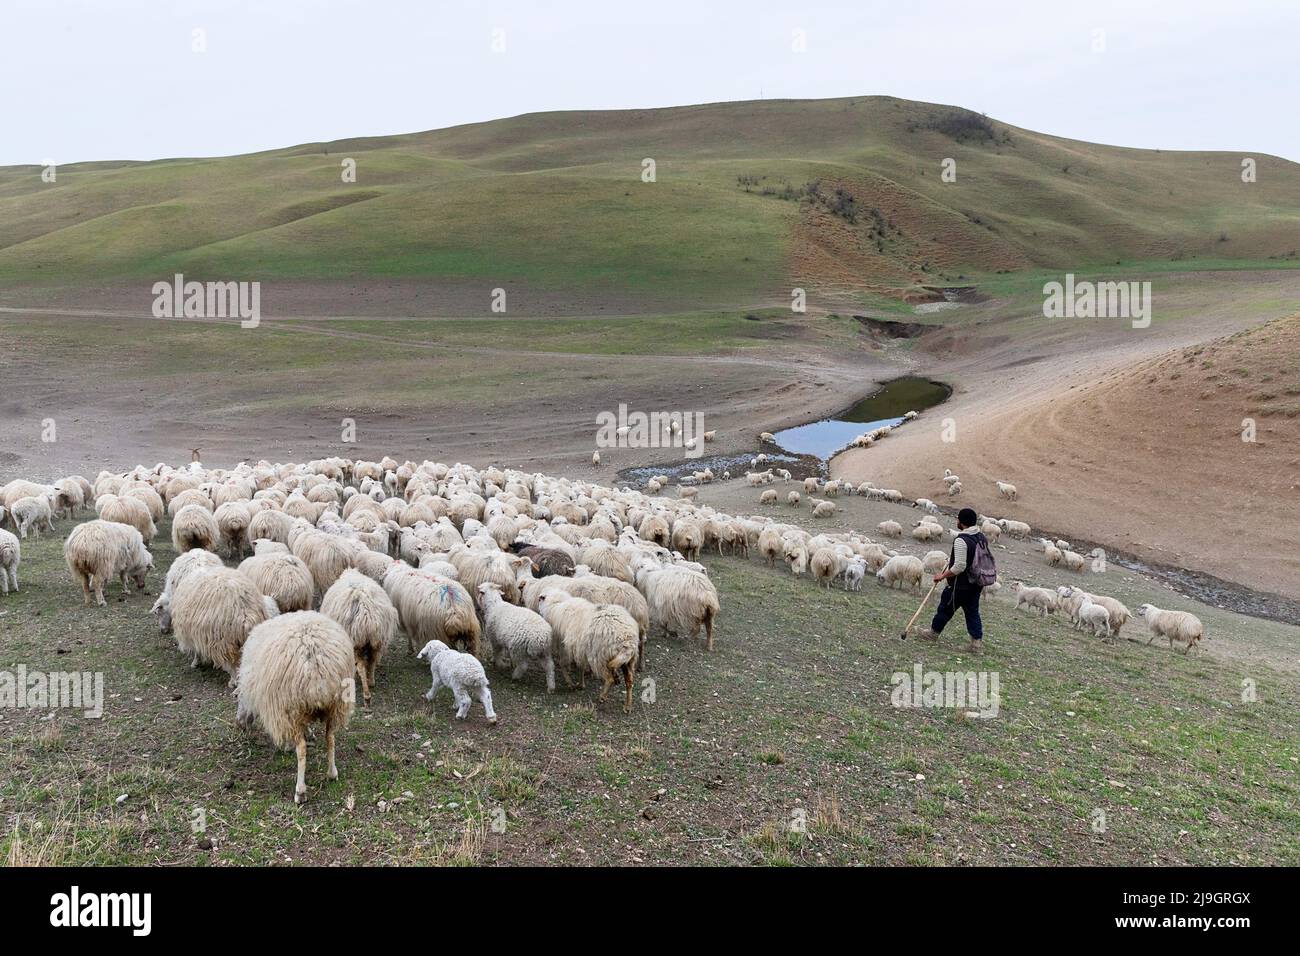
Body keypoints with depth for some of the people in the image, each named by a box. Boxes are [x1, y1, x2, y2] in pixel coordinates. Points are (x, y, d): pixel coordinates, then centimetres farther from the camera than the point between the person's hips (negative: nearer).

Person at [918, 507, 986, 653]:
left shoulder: (961, 540, -24)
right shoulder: (982, 537, 4)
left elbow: (959, 567, -28)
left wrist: (943, 576, -14)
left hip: (961, 585, -7)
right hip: (976, 584, 7)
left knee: (946, 608, 12)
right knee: (972, 611, 14)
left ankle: (933, 633, 29)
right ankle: (977, 643, 12)